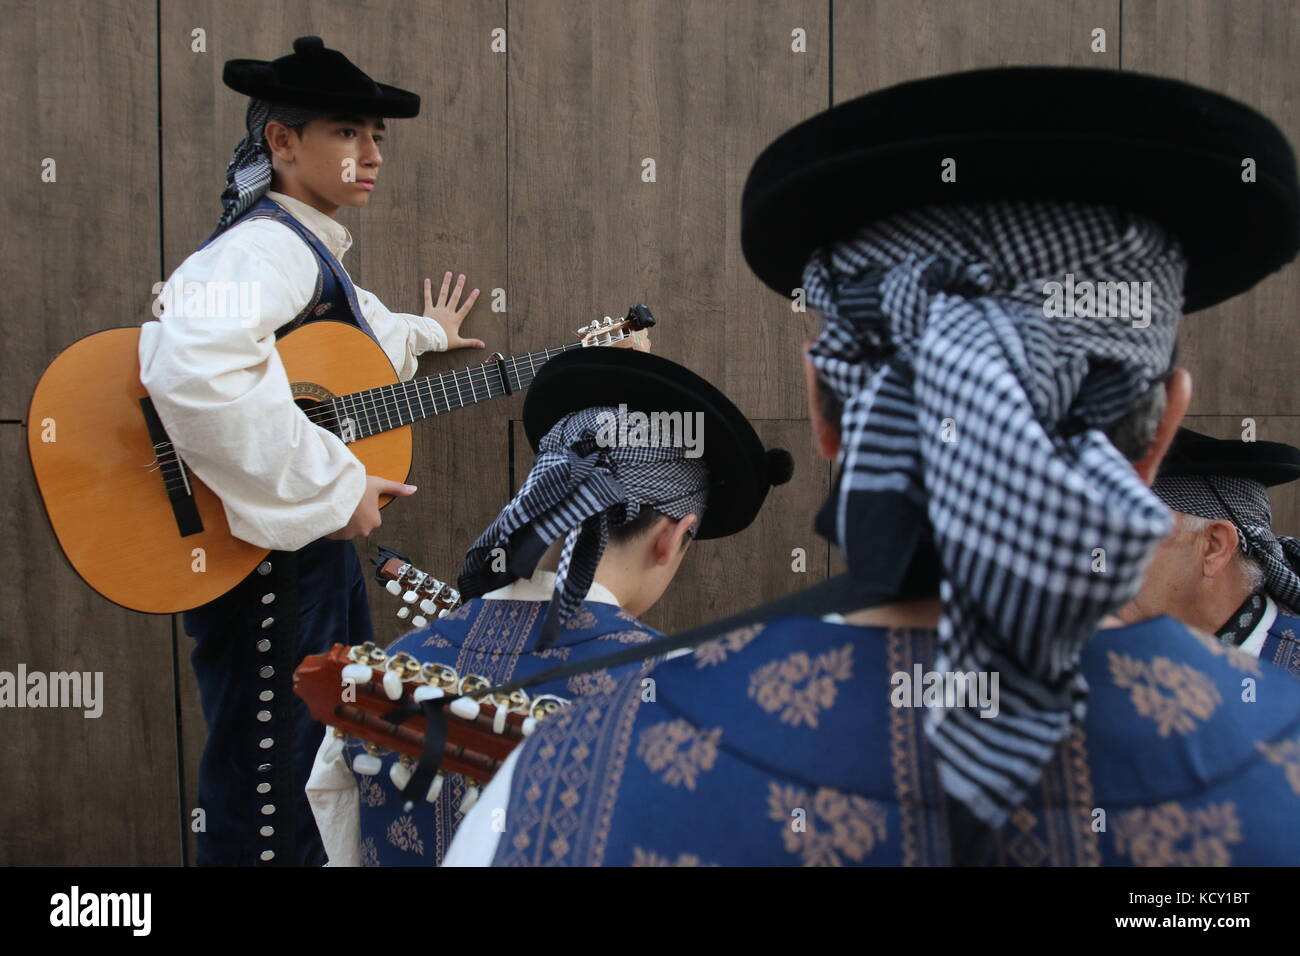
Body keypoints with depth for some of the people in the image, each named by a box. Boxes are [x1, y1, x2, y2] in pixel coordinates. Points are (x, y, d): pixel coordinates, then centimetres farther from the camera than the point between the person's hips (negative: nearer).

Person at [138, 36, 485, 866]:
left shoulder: (316, 251, 12)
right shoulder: (267, 246, -21)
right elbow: (190, 369, -42)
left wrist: (425, 333, 51)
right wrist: (331, 487, -35)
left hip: (320, 548, 10)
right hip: (262, 558, -10)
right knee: (274, 806, 0)